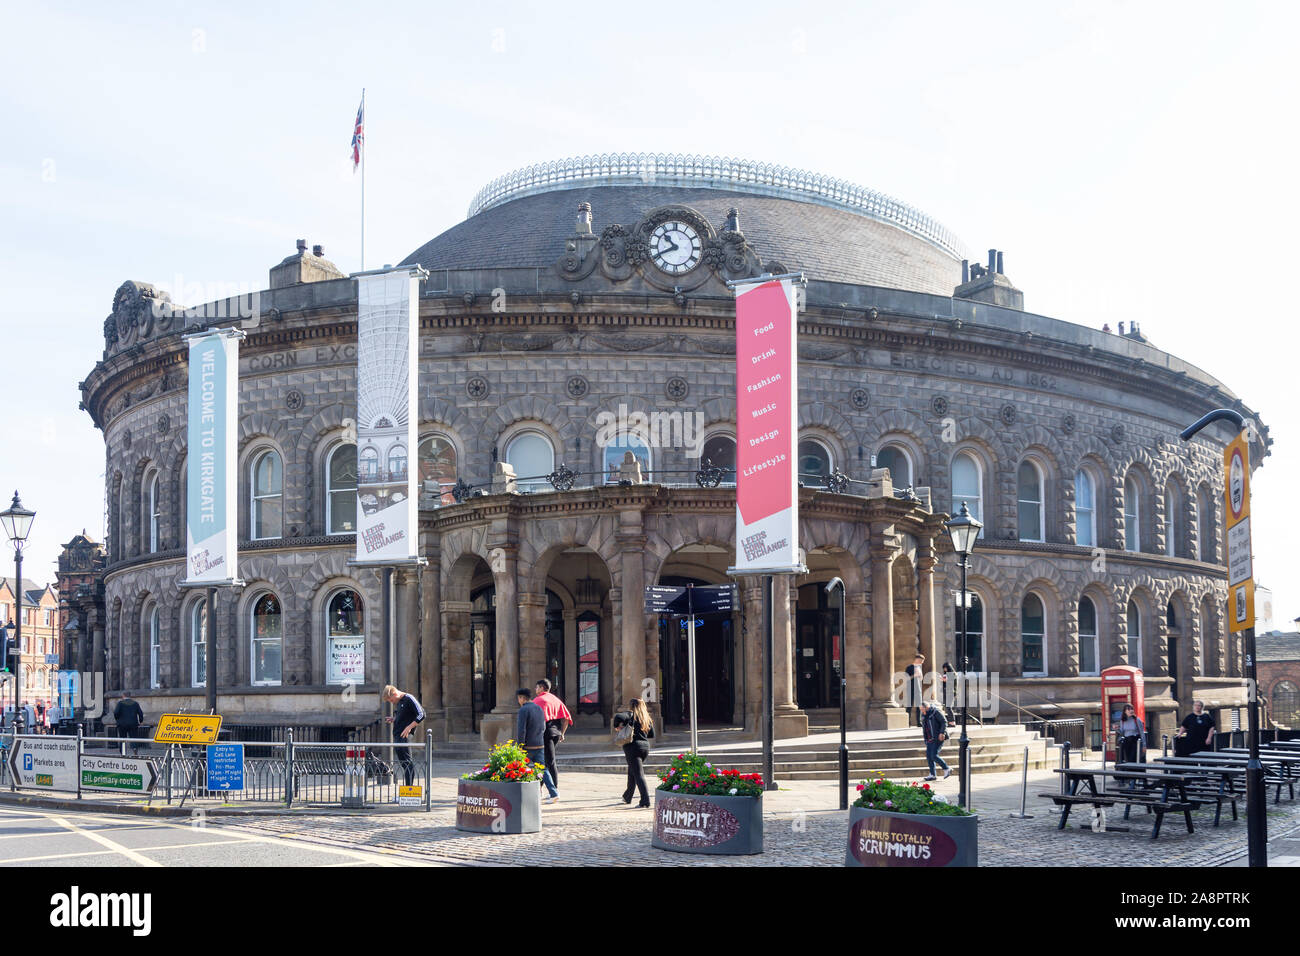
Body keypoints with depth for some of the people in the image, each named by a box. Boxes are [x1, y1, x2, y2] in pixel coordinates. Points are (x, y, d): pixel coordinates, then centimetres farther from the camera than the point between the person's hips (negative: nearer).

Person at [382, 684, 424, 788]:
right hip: (396, 735, 9)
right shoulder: (397, 703, 18)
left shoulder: (409, 699, -10)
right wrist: (393, 719, 10)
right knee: (402, 762, 8)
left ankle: (409, 788, -9)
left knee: (407, 762, -9)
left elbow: (421, 715, -16)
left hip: (404, 735, -9)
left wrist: (409, 727, -22)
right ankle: (407, 788, 11)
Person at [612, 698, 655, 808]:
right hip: (645, 746, 6)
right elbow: (652, 734, 14)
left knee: (638, 774, -8)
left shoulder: (630, 715, -6)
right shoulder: (646, 718, 11)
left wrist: (617, 726, -9)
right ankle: (627, 797, 35)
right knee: (632, 772, 23)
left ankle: (645, 801, -16)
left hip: (633, 746, -6)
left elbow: (619, 716, -26)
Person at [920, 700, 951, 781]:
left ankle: (947, 769, 4)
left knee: (934, 756, -13)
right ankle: (932, 774, 6)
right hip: (930, 738, 8)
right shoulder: (923, 714, 9)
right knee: (928, 756, 1)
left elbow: (944, 722, -13)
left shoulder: (936, 712, -14)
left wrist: (942, 733, -21)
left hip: (938, 737, -8)